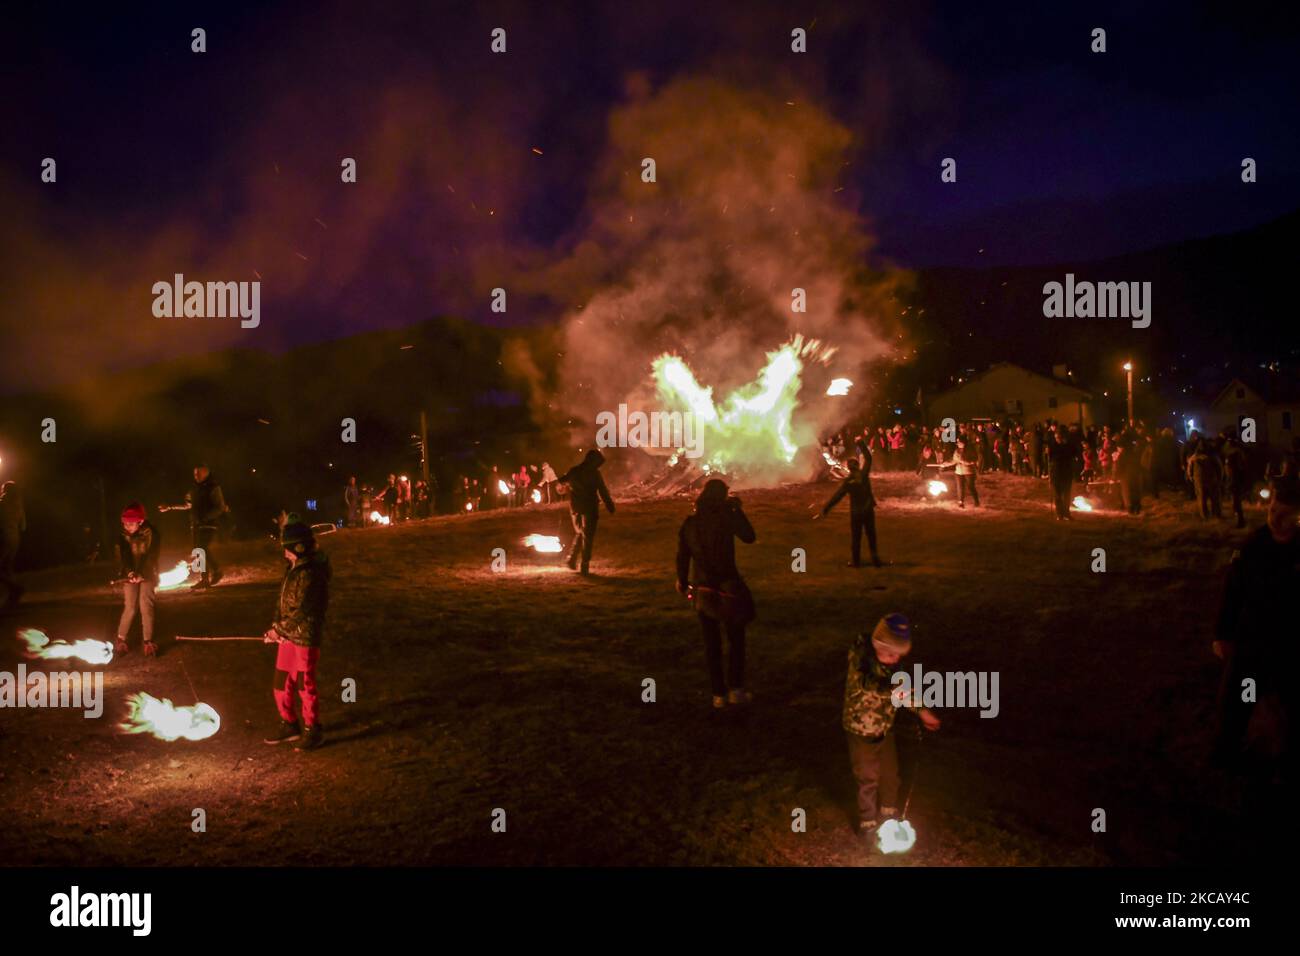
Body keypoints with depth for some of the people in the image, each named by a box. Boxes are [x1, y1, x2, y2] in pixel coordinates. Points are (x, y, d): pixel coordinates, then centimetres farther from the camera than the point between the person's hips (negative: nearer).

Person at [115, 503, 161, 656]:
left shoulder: (151, 533, -10)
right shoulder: (123, 536, -1)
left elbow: (151, 556, -18)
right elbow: (123, 555, -13)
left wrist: (140, 573, -30)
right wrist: (129, 572, -30)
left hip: (147, 574, -2)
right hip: (130, 575, 2)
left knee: (146, 607, -8)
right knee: (130, 608, -5)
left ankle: (148, 641, -4)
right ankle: (121, 639, 6)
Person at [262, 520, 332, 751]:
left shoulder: (310, 575, -21)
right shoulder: (293, 570, 9)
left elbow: (302, 612, -23)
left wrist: (278, 629, -13)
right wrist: (278, 628, 4)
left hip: (305, 639, -9)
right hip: (288, 637, 9)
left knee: (305, 687, 2)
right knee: (282, 686, 16)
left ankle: (313, 731, 16)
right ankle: (289, 725, 32)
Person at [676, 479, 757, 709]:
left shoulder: (690, 522, -1)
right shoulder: (726, 518, -13)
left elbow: (682, 555, 4)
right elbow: (749, 536, -3)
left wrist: (682, 580, 20)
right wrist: (737, 510, 4)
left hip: (701, 589, 3)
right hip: (727, 587, -3)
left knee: (711, 642, 11)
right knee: (735, 639, 13)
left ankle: (718, 694, 14)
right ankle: (735, 689, 11)